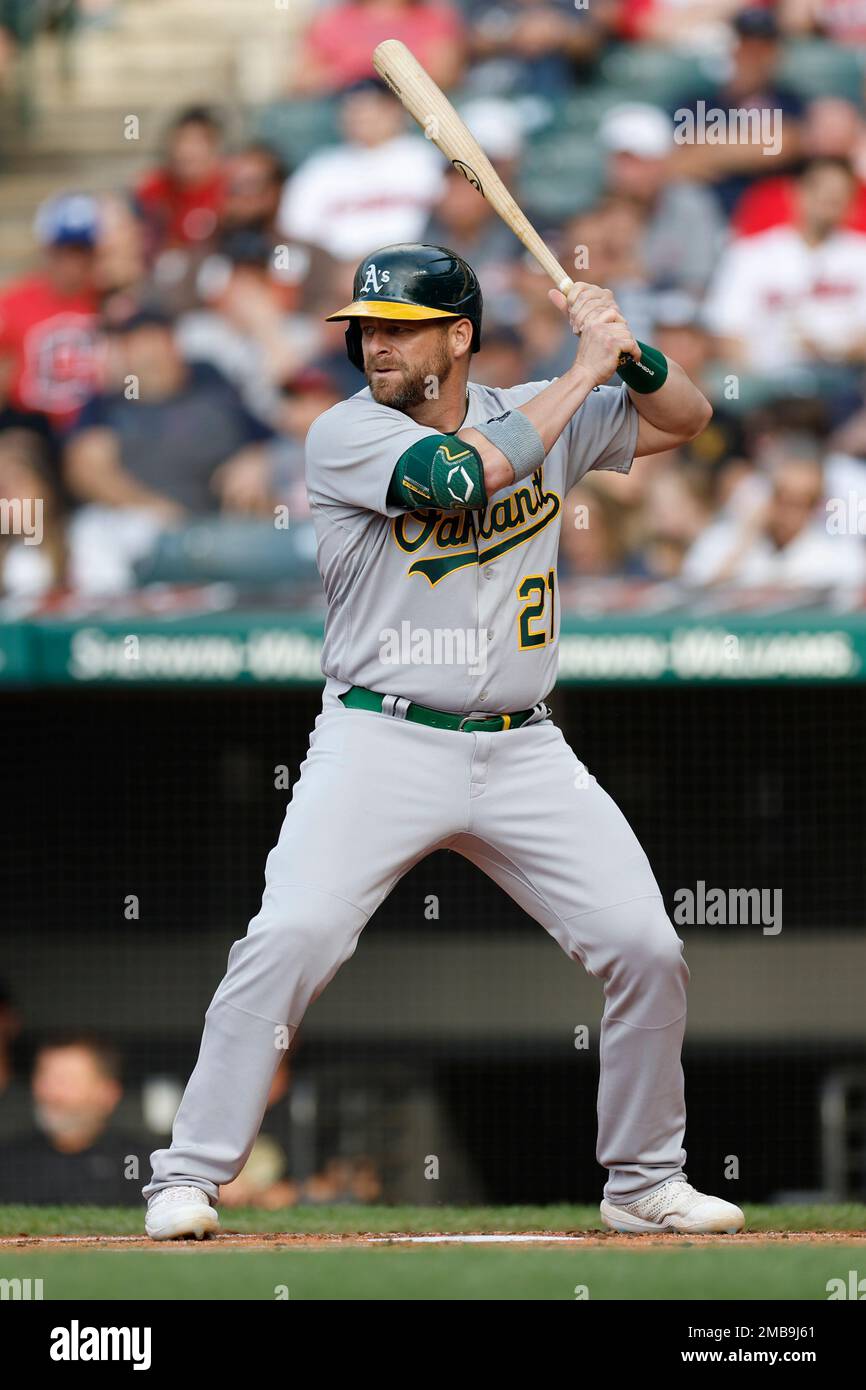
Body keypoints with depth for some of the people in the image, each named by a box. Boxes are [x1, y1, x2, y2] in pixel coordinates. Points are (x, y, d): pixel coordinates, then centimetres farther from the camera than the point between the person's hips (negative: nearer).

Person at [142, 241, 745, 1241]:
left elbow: (686, 418, 17)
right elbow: (466, 471, -23)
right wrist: (585, 369, -15)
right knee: (289, 937, -21)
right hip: (380, 745, -4)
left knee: (647, 949, -3)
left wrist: (632, 353, -5)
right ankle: (187, 1178, -11)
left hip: (522, 751, 4)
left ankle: (645, 1182, 16)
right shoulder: (347, 434, -6)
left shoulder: (540, 417, 8)